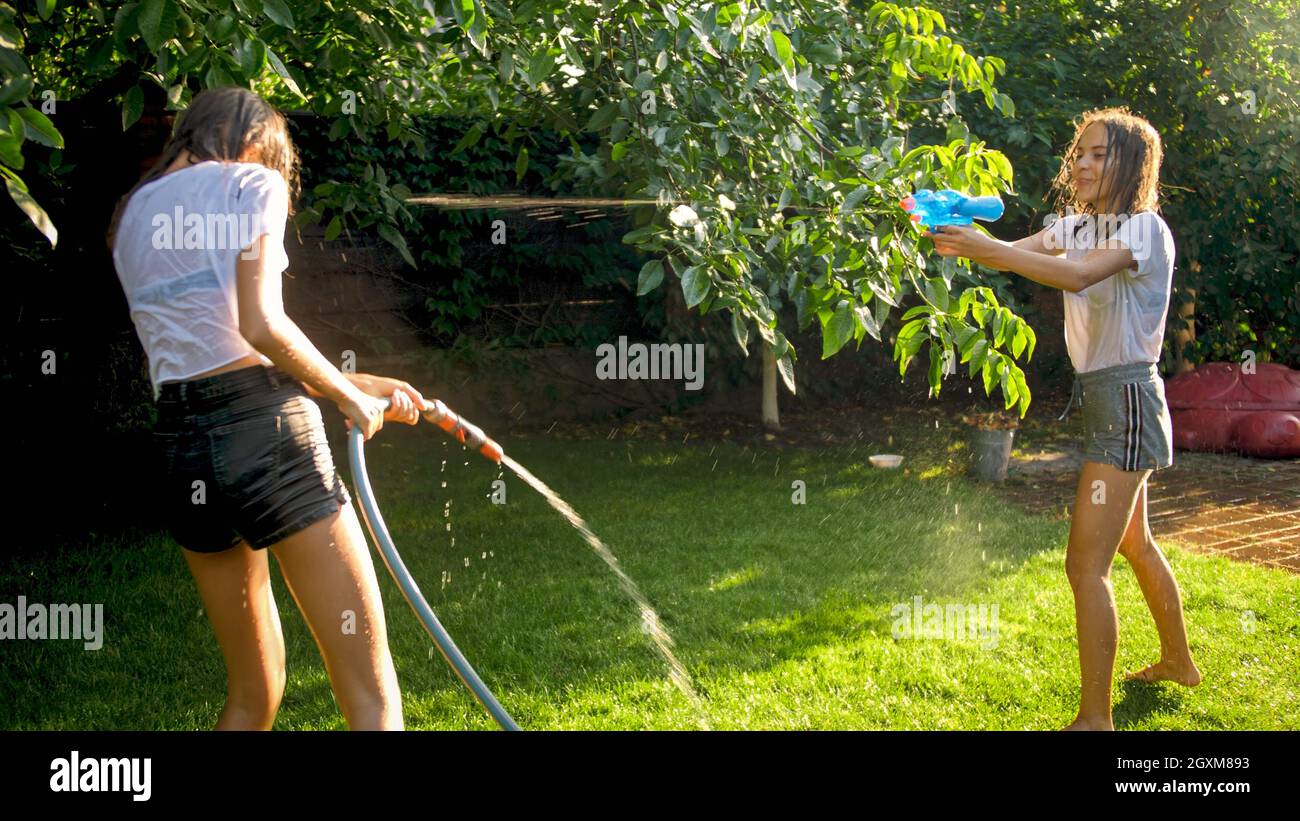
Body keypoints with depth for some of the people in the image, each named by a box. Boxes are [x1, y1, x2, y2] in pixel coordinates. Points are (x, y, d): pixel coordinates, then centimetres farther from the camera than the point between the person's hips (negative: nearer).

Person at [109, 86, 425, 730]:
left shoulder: (131, 215, 21)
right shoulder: (252, 181, 2)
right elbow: (260, 326, -13)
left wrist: (359, 384, 20)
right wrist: (350, 398, 0)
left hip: (180, 449, 7)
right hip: (268, 435, -7)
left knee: (252, 693, 19)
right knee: (372, 696, -4)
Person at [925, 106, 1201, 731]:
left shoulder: (1145, 227, -14)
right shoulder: (1076, 226, 11)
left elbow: (1077, 276, -31)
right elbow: (1011, 253, -4)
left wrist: (985, 249, -40)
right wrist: (955, 237, -23)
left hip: (1127, 400, -9)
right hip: (1097, 398, 9)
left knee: (1085, 564, -14)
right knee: (1135, 544, 24)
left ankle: (1095, 718, -9)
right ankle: (1177, 661, 43)